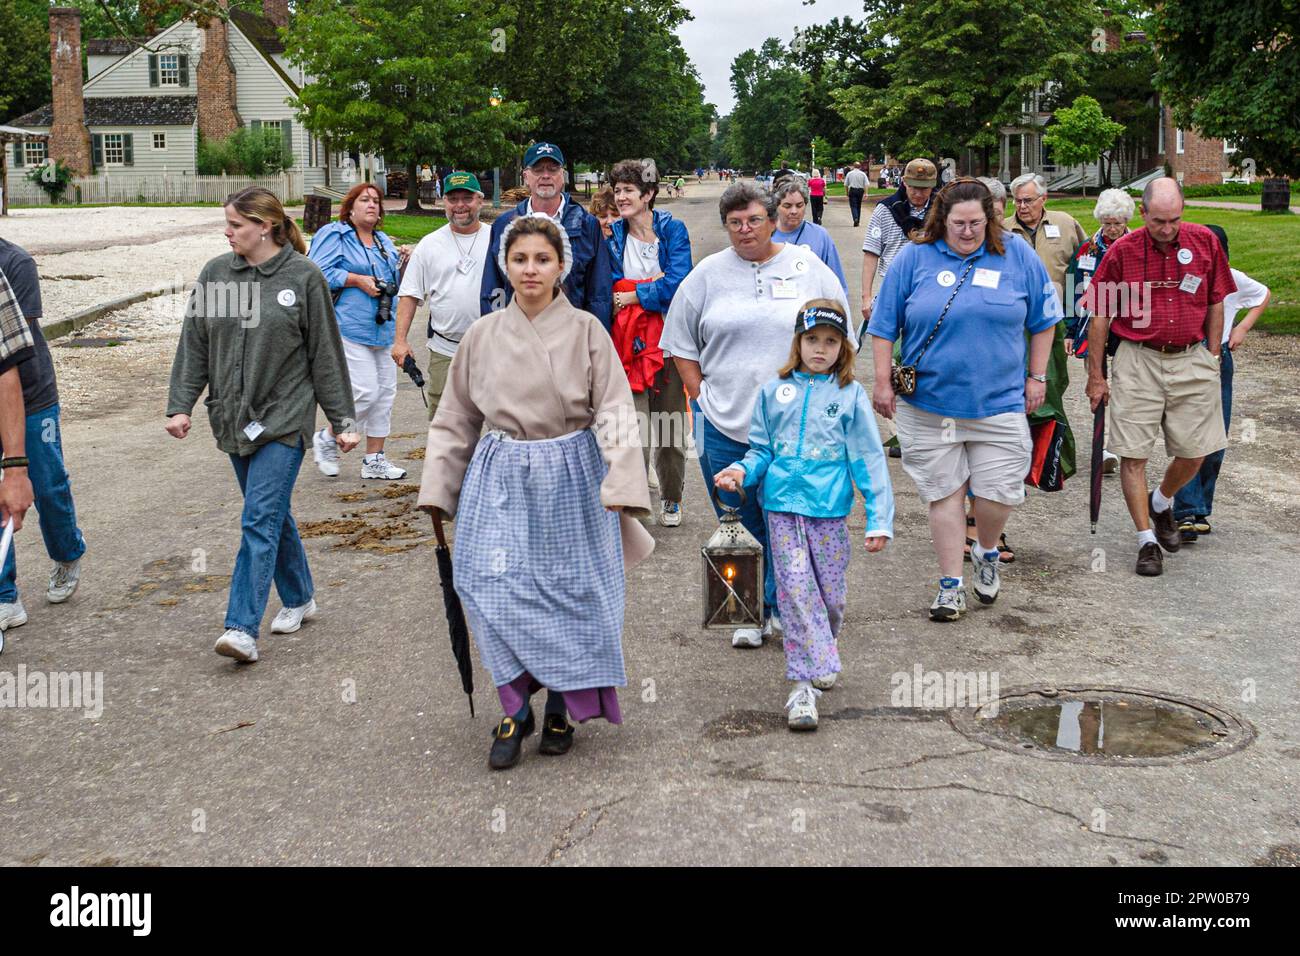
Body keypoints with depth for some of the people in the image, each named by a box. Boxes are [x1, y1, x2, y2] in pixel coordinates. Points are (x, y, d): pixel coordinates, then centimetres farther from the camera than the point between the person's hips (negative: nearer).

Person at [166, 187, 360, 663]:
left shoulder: (305, 277, -6)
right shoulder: (216, 273, 4)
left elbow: (326, 355, -3)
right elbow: (194, 345, 8)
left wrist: (342, 420, -1)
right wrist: (180, 405, 0)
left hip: (284, 418, -5)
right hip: (234, 419, 5)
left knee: (260, 520, -10)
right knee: (273, 515, 15)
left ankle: (243, 628, -12)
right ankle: (299, 598, 31)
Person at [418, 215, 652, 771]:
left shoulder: (586, 331, -3)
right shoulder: (482, 335, 4)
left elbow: (614, 412, -8)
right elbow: (456, 419, 11)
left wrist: (620, 482, -20)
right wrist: (438, 488, 7)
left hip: (570, 475, -1)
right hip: (501, 476, 2)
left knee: (567, 592, 4)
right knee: (495, 588, -9)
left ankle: (561, 707, 23)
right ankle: (516, 708, 7)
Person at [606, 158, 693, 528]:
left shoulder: (672, 229, 0)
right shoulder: (612, 235, 7)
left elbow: (678, 283, -12)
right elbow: (611, 289, 3)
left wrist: (634, 295, -7)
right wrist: (654, 286, -9)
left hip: (669, 338, -1)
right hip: (629, 341, 1)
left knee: (671, 424, 7)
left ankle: (671, 498, 26)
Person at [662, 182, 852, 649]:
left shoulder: (810, 269, 4)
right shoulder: (707, 274, 6)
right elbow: (682, 344, 11)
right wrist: (702, 397, 3)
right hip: (725, 424, 1)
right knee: (739, 527, 7)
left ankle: (782, 608, 18)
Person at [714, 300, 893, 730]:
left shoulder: (851, 395, 2)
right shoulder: (774, 391, 7)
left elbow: (869, 460, 1)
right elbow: (762, 449, 14)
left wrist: (879, 520, -5)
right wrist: (743, 471, -8)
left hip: (830, 509, 0)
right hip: (782, 505, 1)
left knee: (831, 593, 6)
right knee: (795, 590, -5)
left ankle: (820, 657, 34)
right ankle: (804, 684, -4)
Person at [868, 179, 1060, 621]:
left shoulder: (1017, 256, 3)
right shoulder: (914, 257, 0)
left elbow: (1043, 318, 12)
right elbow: (885, 325, 4)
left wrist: (1036, 376, 9)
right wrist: (883, 383, 1)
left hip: (1000, 401, 1)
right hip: (928, 403, 0)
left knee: (999, 491, 1)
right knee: (944, 492, 4)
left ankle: (986, 553, 33)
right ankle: (951, 584, 16)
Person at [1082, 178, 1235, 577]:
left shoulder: (1205, 242, 0)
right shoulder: (1123, 251, -5)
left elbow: (1215, 304, 11)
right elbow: (1100, 317, 0)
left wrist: (1213, 357, 10)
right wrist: (1095, 376, 1)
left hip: (1191, 359, 2)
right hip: (1137, 360, -2)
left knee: (1195, 451, 6)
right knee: (1133, 454, -2)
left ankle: (1161, 503, 36)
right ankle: (1146, 540, 8)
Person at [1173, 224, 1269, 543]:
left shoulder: (1233, 280, 1)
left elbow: (1264, 295, 21)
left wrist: (1243, 327, 10)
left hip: (1219, 361, 3)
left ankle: (1201, 509, 19)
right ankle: (1188, 513, -14)